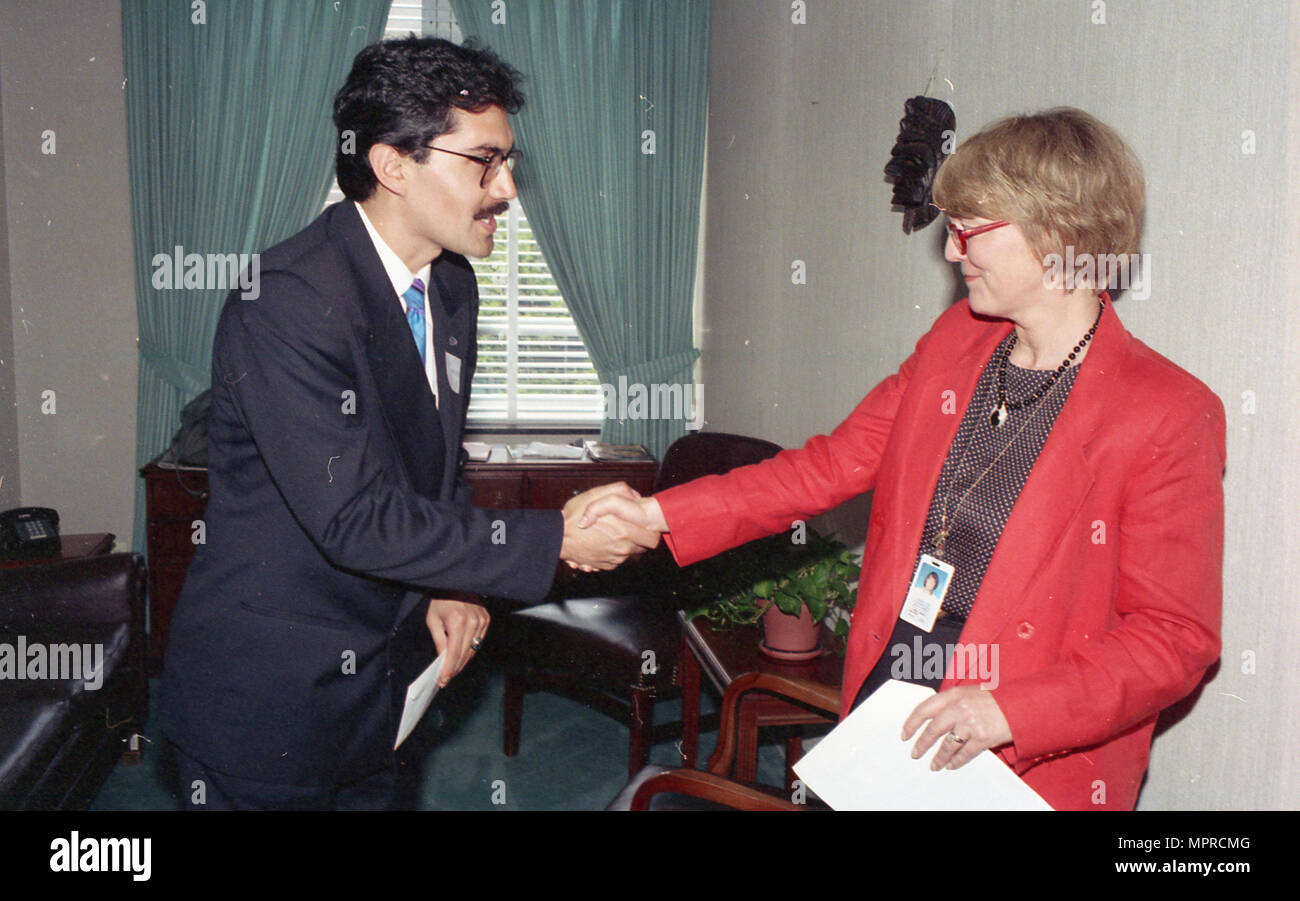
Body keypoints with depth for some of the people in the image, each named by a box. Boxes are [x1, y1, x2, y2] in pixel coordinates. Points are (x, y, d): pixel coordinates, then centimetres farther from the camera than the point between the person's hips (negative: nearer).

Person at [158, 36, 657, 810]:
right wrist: (555, 540, -23)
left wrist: (449, 586, -2)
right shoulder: (287, 302, -25)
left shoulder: (452, 284, 3)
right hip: (265, 695, -7)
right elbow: (355, 520, -27)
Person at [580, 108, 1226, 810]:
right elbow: (834, 463, 8)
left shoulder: (1170, 417, -13)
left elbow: (1177, 638, -11)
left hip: (1032, 768, -5)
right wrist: (662, 515, 2)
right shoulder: (953, 340, 4)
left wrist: (1011, 712, -22)